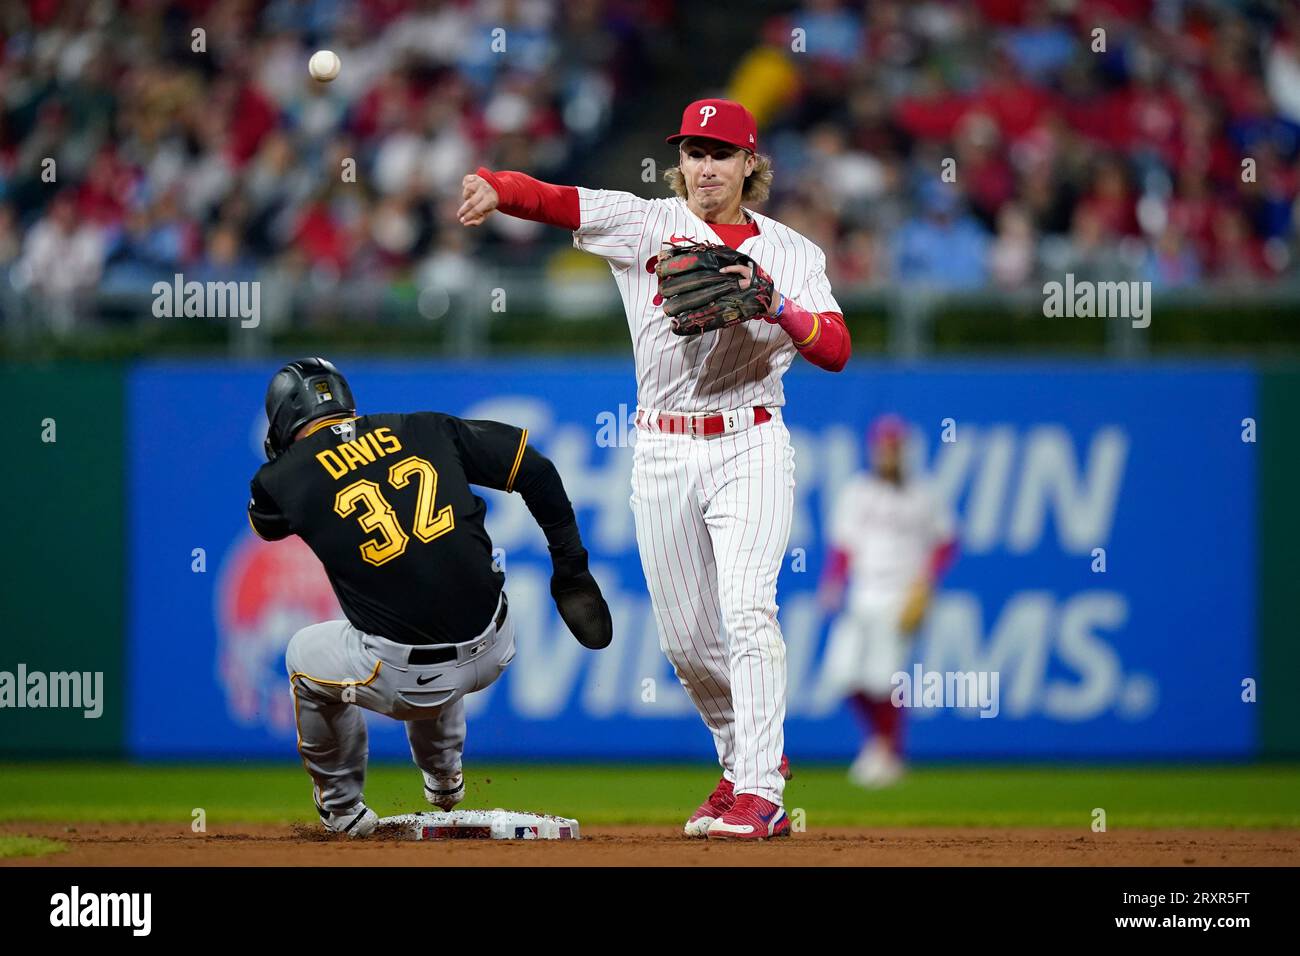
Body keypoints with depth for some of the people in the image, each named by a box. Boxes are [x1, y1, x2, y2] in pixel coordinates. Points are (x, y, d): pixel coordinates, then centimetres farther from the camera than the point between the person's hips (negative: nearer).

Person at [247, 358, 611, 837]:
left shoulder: (288, 476, 0)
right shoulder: (424, 429, 7)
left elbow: (264, 518, 25)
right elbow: (535, 470, 9)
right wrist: (572, 569, 15)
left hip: (406, 682, -4)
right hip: (494, 654, 4)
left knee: (304, 655, 30)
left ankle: (342, 809, 40)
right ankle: (443, 780, 56)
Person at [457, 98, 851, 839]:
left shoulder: (790, 251, 4)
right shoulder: (645, 224, 3)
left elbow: (836, 350, -7)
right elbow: (556, 200, -14)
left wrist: (776, 308, -25)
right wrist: (493, 187, -34)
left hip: (751, 449, -2)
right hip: (663, 452, 2)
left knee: (747, 612, -18)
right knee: (686, 638, 7)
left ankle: (760, 791, -19)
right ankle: (746, 756, 30)